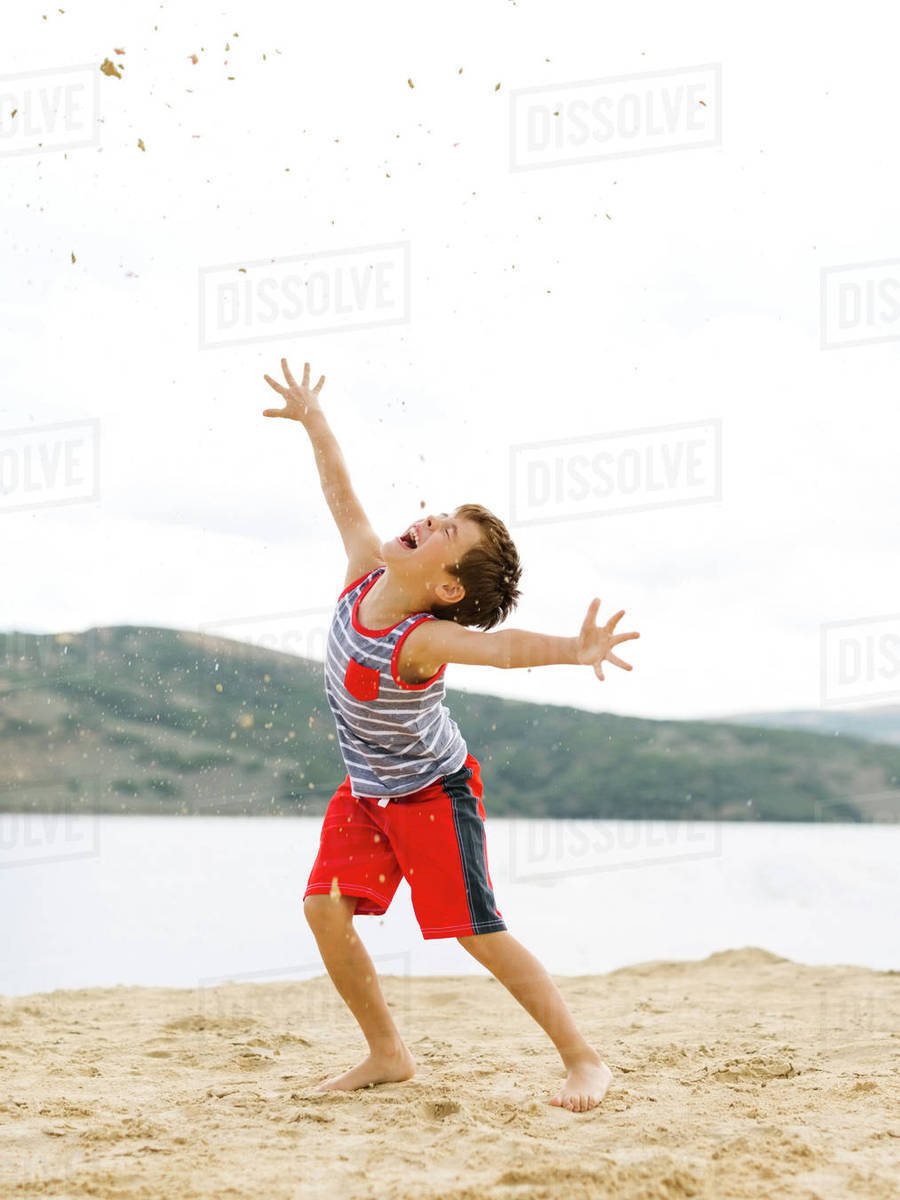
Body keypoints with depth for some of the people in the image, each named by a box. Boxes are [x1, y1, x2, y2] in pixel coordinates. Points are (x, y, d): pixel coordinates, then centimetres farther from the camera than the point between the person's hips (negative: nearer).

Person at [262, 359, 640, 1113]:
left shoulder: (421, 640, -33)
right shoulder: (366, 569, -14)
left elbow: (502, 645, -54)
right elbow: (341, 492, 5)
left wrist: (575, 650, -72)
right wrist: (313, 419, 16)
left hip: (433, 793, -7)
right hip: (366, 790, 8)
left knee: (480, 933, -10)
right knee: (326, 908, -2)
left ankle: (584, 1059, -1)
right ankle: (388, 1054, 12)